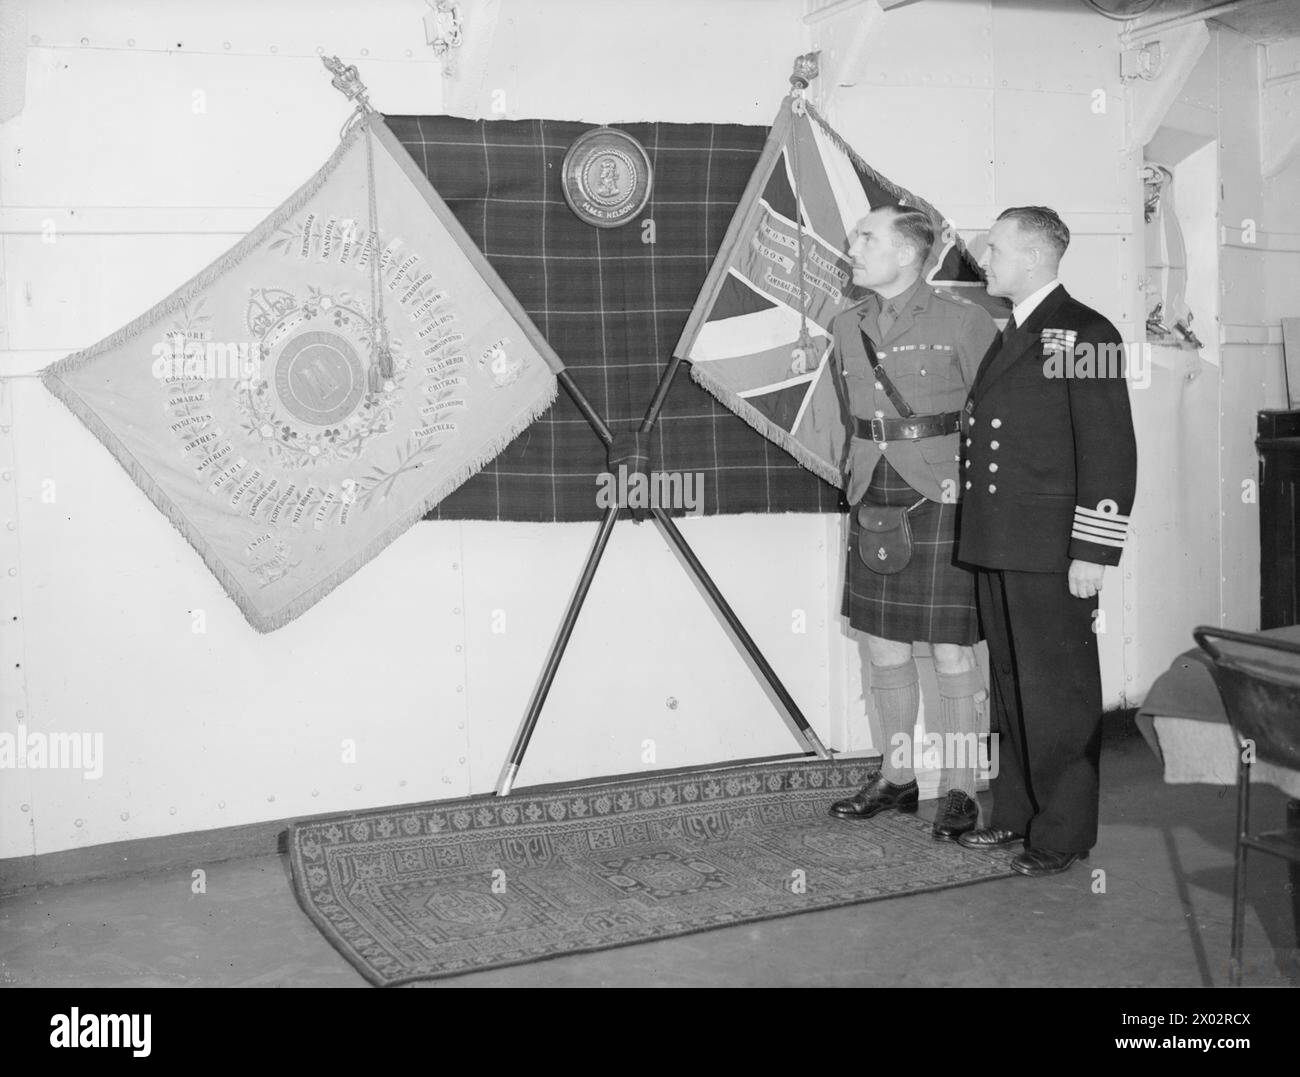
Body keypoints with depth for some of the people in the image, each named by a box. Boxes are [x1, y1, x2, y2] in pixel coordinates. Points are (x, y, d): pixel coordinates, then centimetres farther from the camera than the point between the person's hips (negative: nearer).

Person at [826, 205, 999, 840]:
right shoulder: (846, 328, 11)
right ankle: (896, 778, 25)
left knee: (951, 654, 0)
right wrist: (857, 485, 15)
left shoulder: (962, 322, -7)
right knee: (882, 649, 10)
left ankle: (958, 790, 13)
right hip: (874, 504, 6)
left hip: (941, 502, -5)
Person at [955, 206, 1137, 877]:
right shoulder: (1004, 336, 17)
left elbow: (1110, 452, -13)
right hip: (995, 545, 8)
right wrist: (977, 533, 14)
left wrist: (1093, 552, -16)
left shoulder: (1085, 335, -8)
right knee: (1011, 686, 15)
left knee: (1059, 693, 1)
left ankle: (1064, 830, 12)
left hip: (1052, 553, -8)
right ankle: (1017, 811, 27)